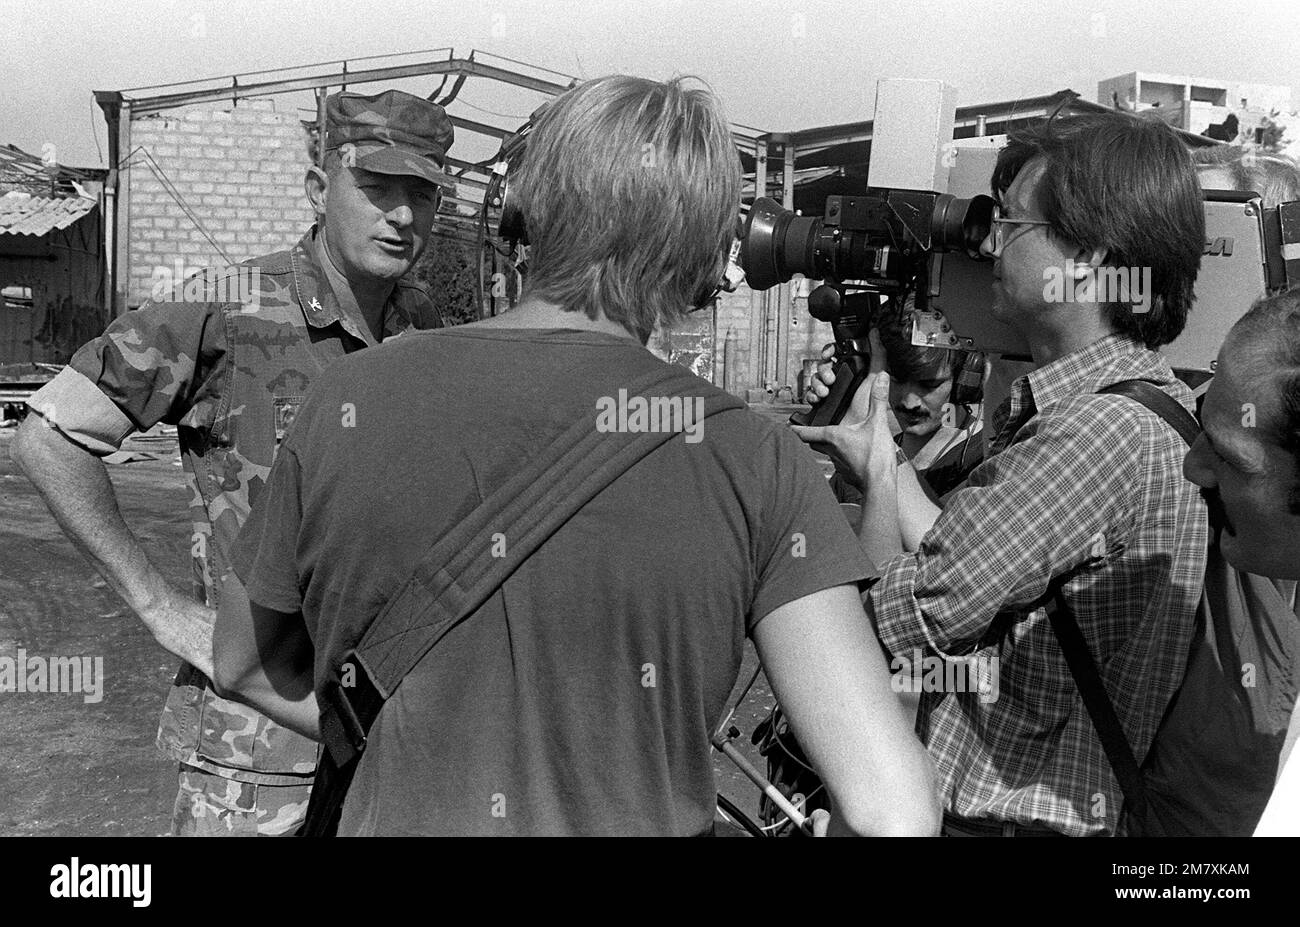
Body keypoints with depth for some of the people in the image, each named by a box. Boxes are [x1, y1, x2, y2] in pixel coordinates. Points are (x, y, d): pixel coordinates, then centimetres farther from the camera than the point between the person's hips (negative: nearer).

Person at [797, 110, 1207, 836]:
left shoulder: (1107, 429, -24)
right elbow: (955, 565, 7)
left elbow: (900, 616, -22)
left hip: (1015, 814, -9)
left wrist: (875, 463, -7)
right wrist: (876, 444, 7)